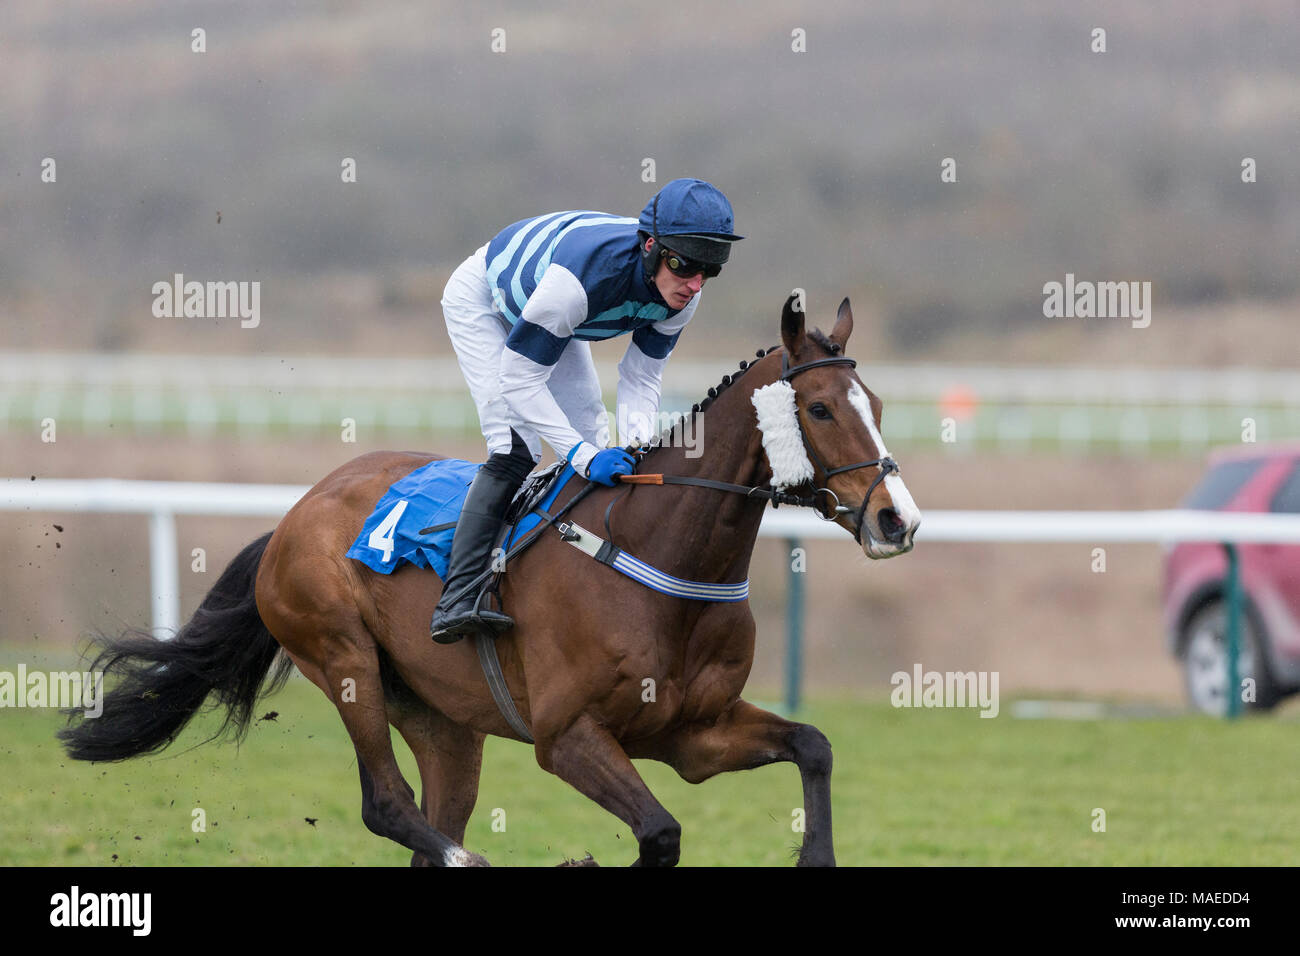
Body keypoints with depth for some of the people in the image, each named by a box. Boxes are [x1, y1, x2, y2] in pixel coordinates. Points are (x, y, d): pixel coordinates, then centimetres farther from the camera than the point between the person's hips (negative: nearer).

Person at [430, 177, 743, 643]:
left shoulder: (680, 294, -24)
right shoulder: (583, 275, -46)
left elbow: (642, 374, -11)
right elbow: (519, 378, -39)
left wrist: (637, 440, -30)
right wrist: (582, 454, -44)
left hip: (553, 316, 8)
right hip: (481, 302, -7)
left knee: (593, 441, 2)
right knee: (515, 448, -23)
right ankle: (457, 600, -29)